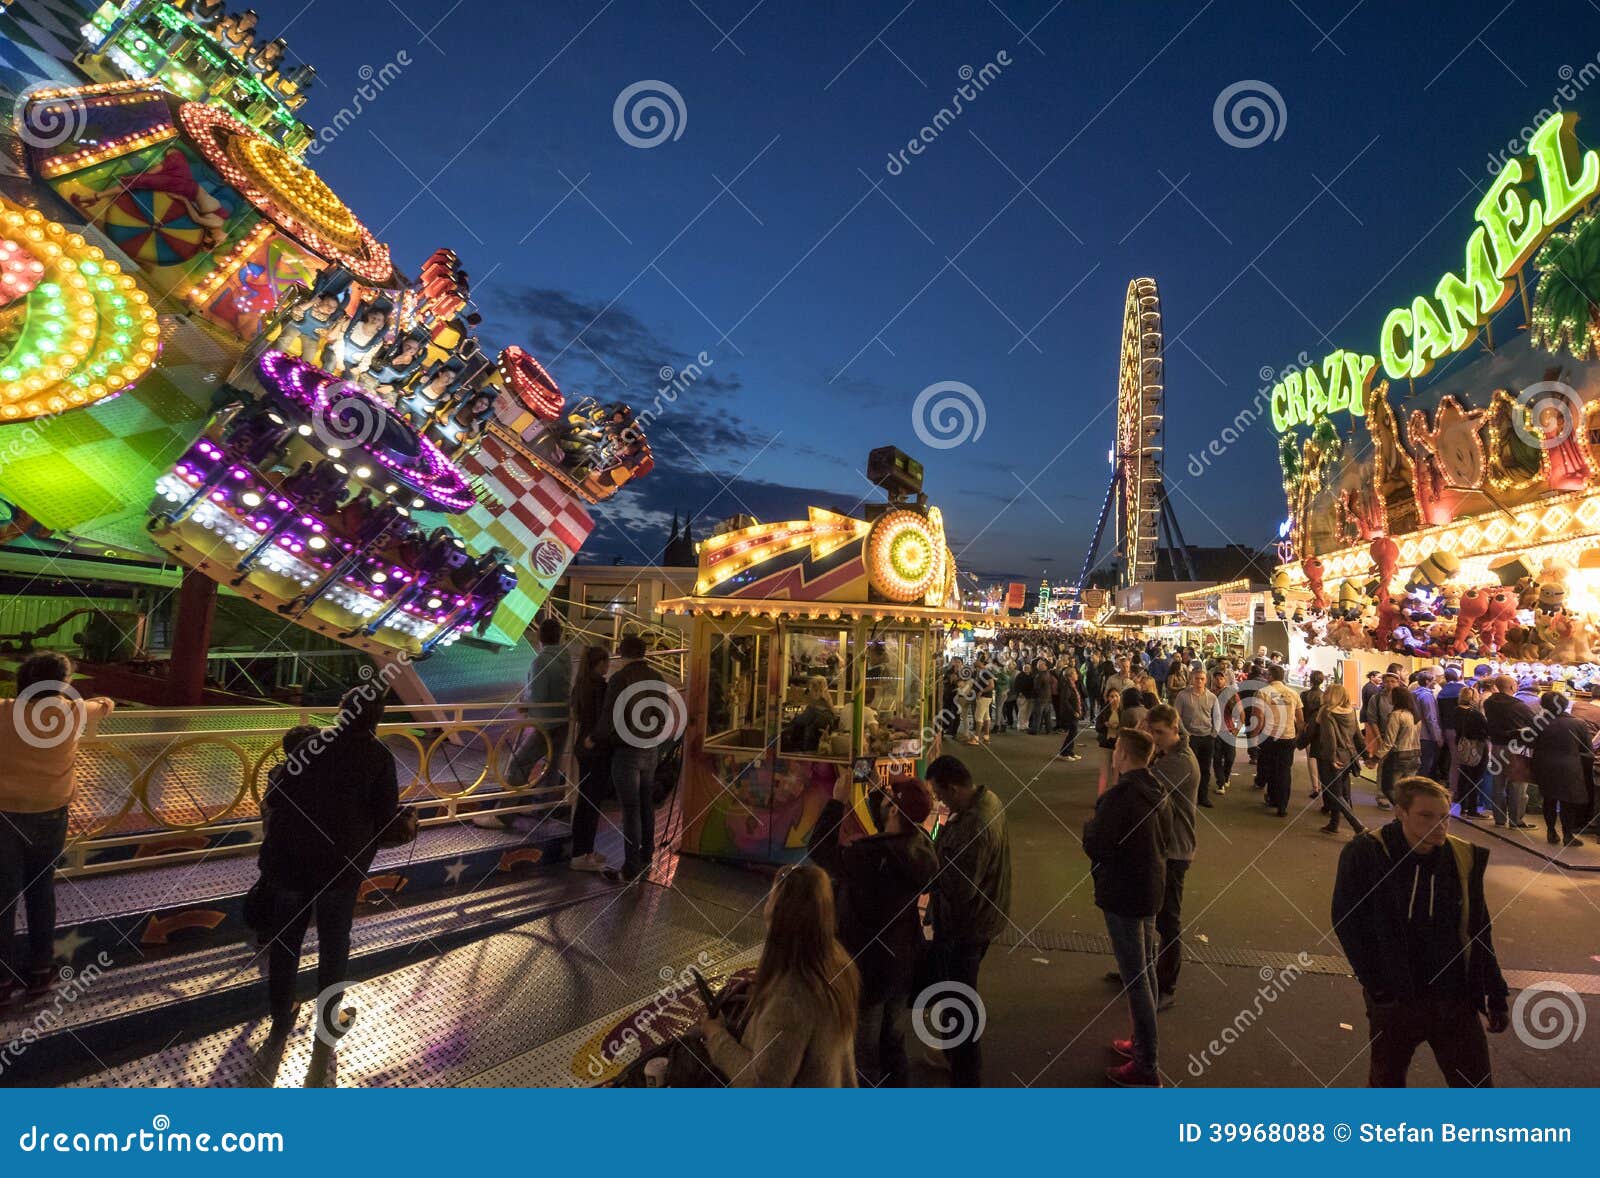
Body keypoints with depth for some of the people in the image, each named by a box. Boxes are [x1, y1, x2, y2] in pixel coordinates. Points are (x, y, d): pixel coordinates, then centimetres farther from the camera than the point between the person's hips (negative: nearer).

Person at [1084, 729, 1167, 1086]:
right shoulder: (1154, 792, 3)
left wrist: (1090, 825, -4)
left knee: (1134, 979, 1)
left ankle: (1146, 1068, 11)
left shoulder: (1119, 796, -25)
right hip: (1151, 889, 9)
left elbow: (1095, 846, -22)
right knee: (1146, 970, 21)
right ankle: (1143, 1042, 37)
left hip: (1123, 895, -9)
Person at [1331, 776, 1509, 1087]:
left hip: (1457, 1001, 2)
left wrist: (1496, 996, 8)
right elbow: (1346, 922, -9)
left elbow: (1480, 933, 6)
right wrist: (1376, 984, -10)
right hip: (1394, 1001, -2)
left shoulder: (1465, 857, -5)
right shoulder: (1365, 854, -16)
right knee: (1387, 1082, 17)